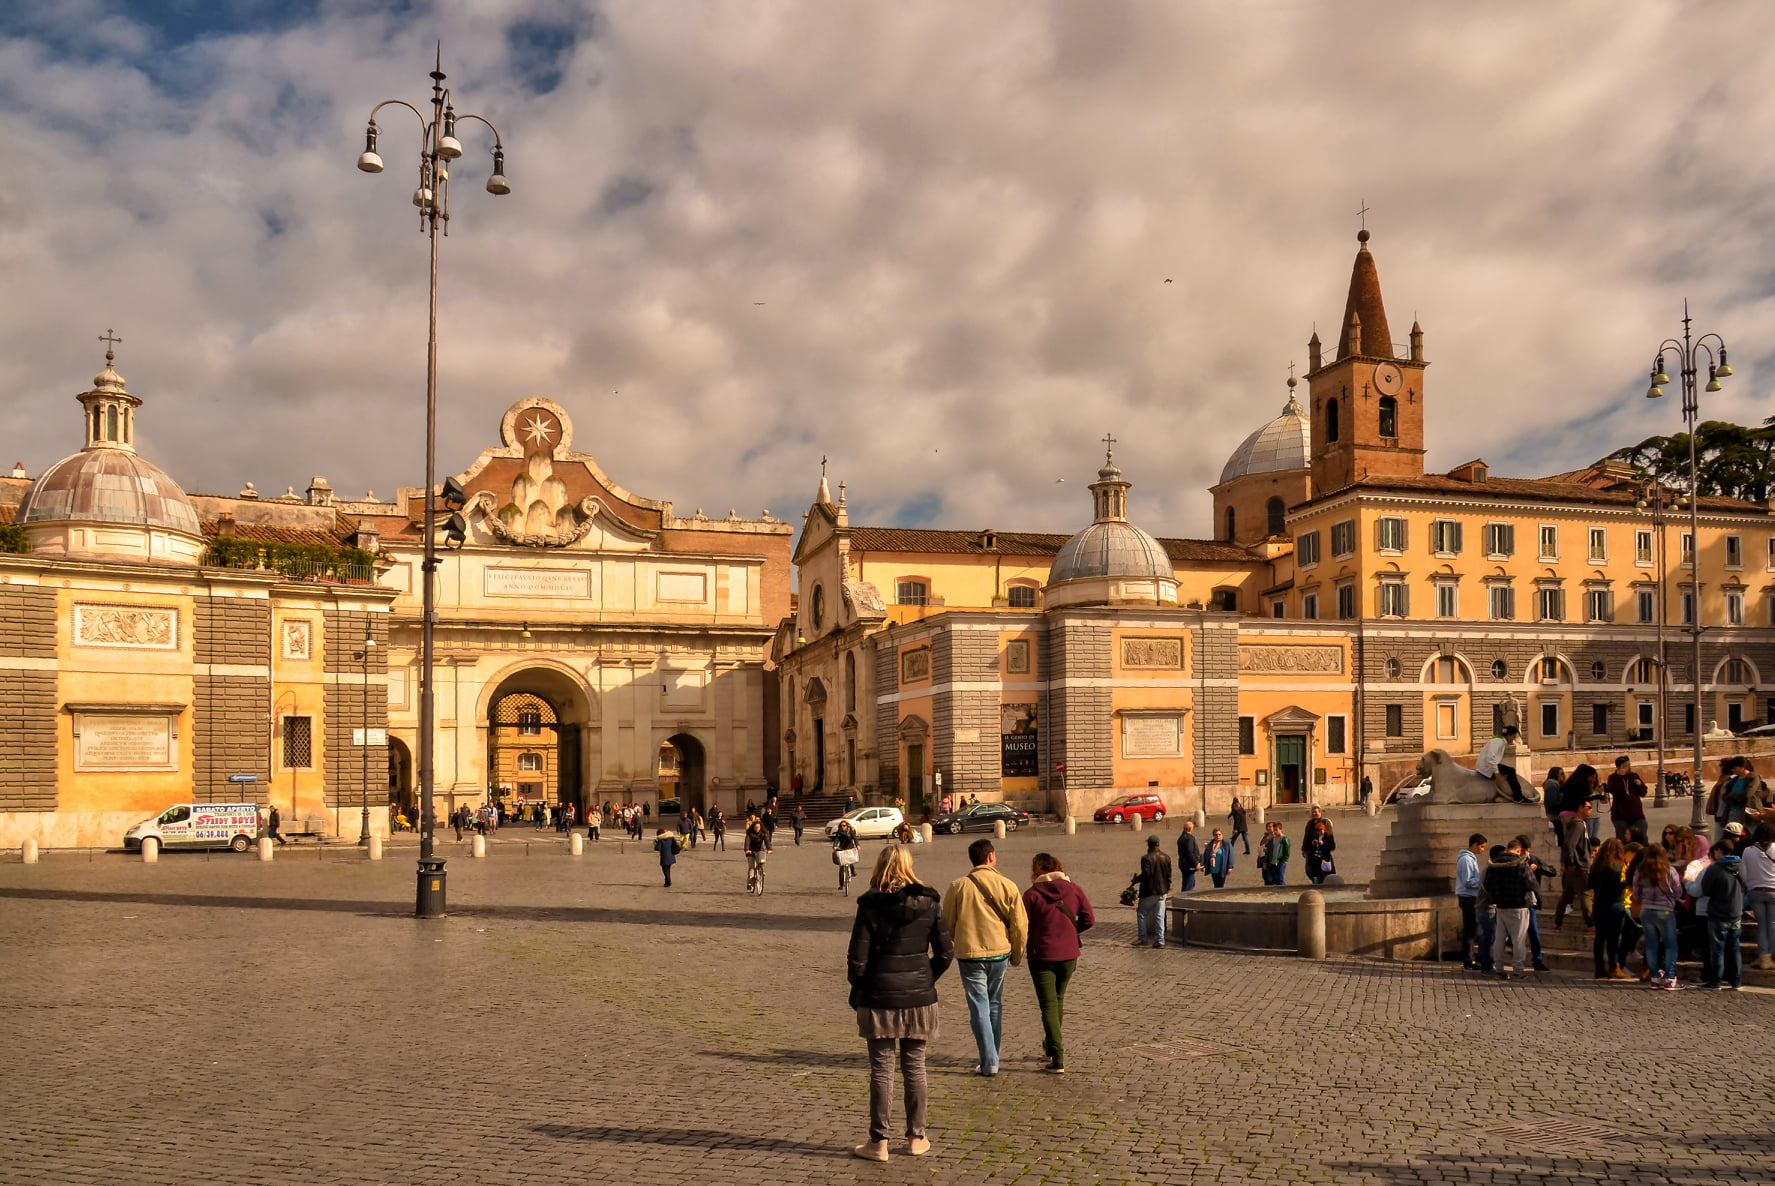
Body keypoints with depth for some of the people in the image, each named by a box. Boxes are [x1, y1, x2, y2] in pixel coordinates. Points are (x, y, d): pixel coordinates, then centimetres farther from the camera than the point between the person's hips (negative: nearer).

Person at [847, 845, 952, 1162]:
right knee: (914, 1067, 13)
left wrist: (857, 990, 7)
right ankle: (916, 1138, 20)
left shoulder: (870, 905, -9)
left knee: (882, 1070, 5)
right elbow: (945, 952, -1)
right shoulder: (928, 903, -2)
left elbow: (858, 957, -10)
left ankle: (878, 1142, 10)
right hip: (919, 997, 2)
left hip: (880, 998, -2)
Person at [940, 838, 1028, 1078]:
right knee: (994, 1005, 18)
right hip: (999, 953, 2)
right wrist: (1017, 954, 13)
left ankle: (989, 1062, -3)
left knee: (979, 1008, 2)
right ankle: (993, 1056, 26)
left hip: (969, 954, -2)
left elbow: (947, 924, 3)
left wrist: (956, 944, 22)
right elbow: (1020, 924, -2)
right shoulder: (1007, 886, -4)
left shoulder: (958, 886, -5)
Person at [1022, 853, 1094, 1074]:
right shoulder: (1073, 890, 0)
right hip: (1069, 954, 4)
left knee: (1048, 1004, 1)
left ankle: (1057, 1058, -5)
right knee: (1059, 999, 23)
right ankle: (1052, 1045, 37)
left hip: (1042, 955, -4)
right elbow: (1089, 919, 1)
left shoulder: (1032, 894, -11)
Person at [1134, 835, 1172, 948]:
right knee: (1159, 916, 8)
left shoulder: (1146, 858, -16)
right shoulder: (1166, 858, 3)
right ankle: (1160, 940, 6)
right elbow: (1169, 874, 7)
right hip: (1162, 891, 5)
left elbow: (1145, 875, -20)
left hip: (1149, 891, -5)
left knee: (1141, 913, 9)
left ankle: (1143, 938, 8)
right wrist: (1167, 887, 18)